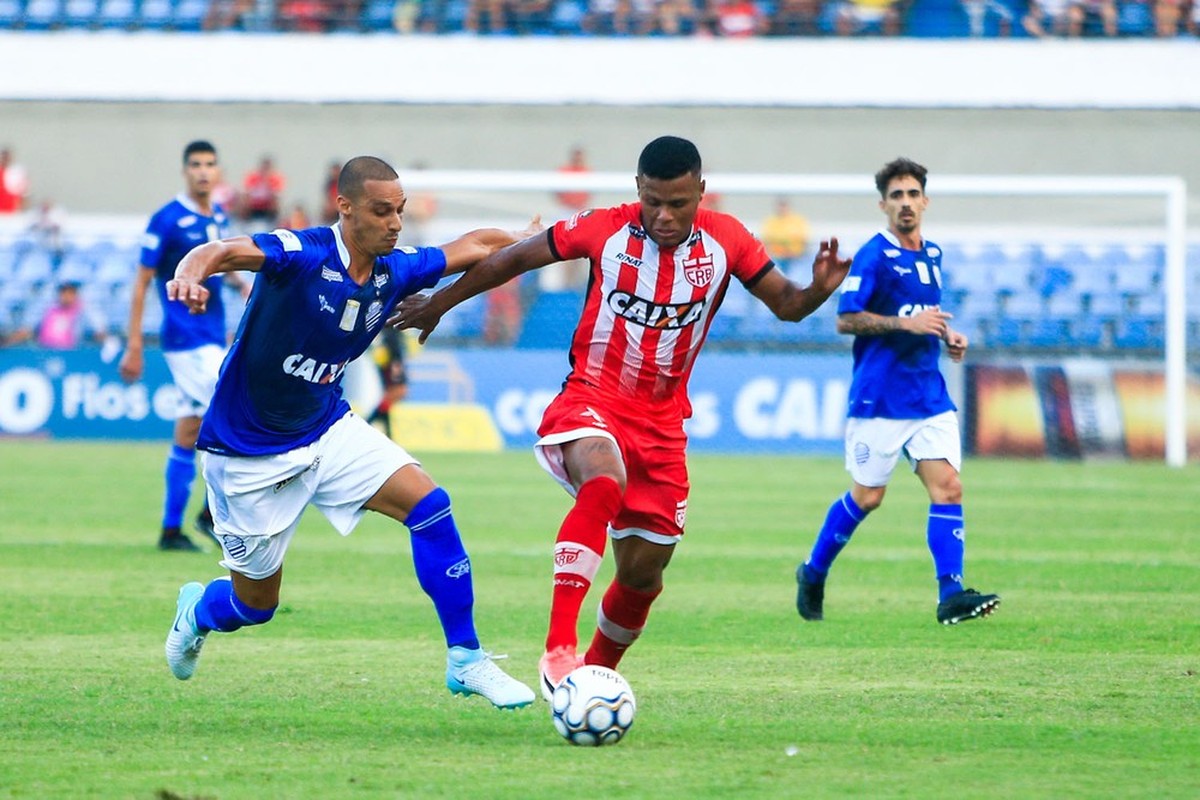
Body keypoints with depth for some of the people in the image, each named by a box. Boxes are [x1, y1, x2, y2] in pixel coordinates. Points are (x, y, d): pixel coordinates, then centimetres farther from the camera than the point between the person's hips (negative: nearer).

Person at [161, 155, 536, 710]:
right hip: (247, 451, -5)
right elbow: (227, 252, -45)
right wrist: (192, 274, -64)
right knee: (256, 602, 8)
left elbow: (473, 247, 11)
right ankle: (197, 612, 46)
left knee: (429, 506, -15)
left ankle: (465, 660, -6)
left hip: (327, 430, 5)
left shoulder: (395, 271, -7)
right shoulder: (304, 254, -26)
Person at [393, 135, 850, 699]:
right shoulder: (604, 230, -8)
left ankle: (597, 672, 36)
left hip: (661, 424, 4)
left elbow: (786, 305, 5)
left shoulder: (725, 241, -3)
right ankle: (558, 650, -44)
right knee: (604, 484, -37)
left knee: (643, 571, 8)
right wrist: (439, 303, 13)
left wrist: (818, 289, -19)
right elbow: (515, 258, 4)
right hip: (591, 402, -4)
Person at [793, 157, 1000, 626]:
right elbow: (846, 320, -14)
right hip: (879, 397, -6)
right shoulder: (873, 256, -9)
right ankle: (813, 574, 22)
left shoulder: (932, 255, 14)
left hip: (929, 394, 6)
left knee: (948, 487, -9)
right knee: (866, 497, 1)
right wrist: (906, 323, -21)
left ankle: (951, 595, -13)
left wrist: (946, 334, 9)